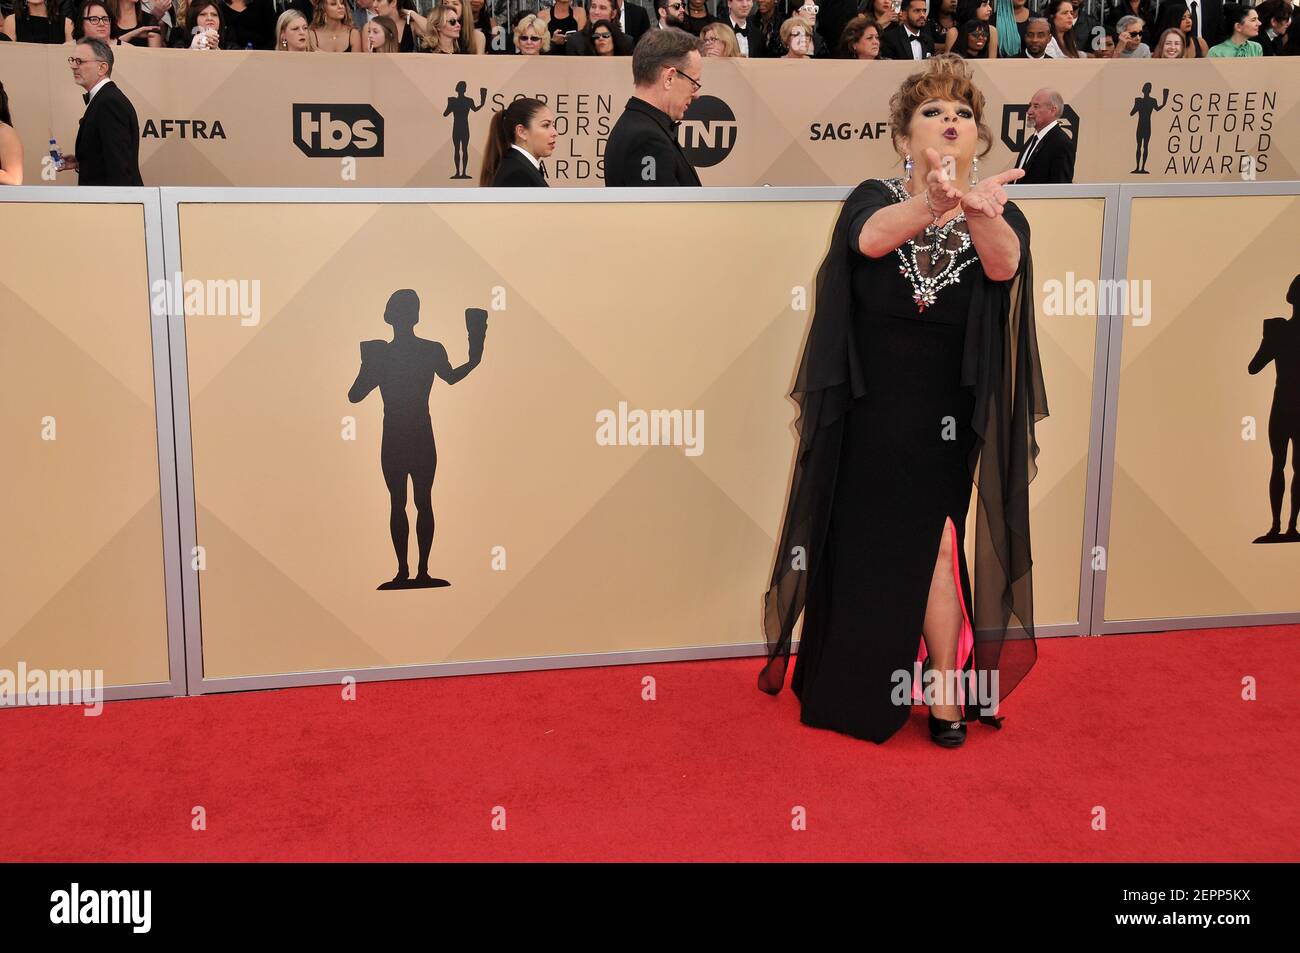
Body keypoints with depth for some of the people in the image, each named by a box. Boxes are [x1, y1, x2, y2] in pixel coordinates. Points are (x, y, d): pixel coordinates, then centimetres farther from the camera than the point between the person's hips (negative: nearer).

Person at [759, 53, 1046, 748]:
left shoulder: (998, 215, -5)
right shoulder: (874, 200, -5)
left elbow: (1004, 264, -29)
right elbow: (872, 238, -30)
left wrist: (973, 208, -53)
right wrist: (935, 201, -51)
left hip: (943, 424, -1)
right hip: (865, 421, 1)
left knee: (929, 549, -6)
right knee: (856, 554, 12)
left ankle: (944, 697, 12)